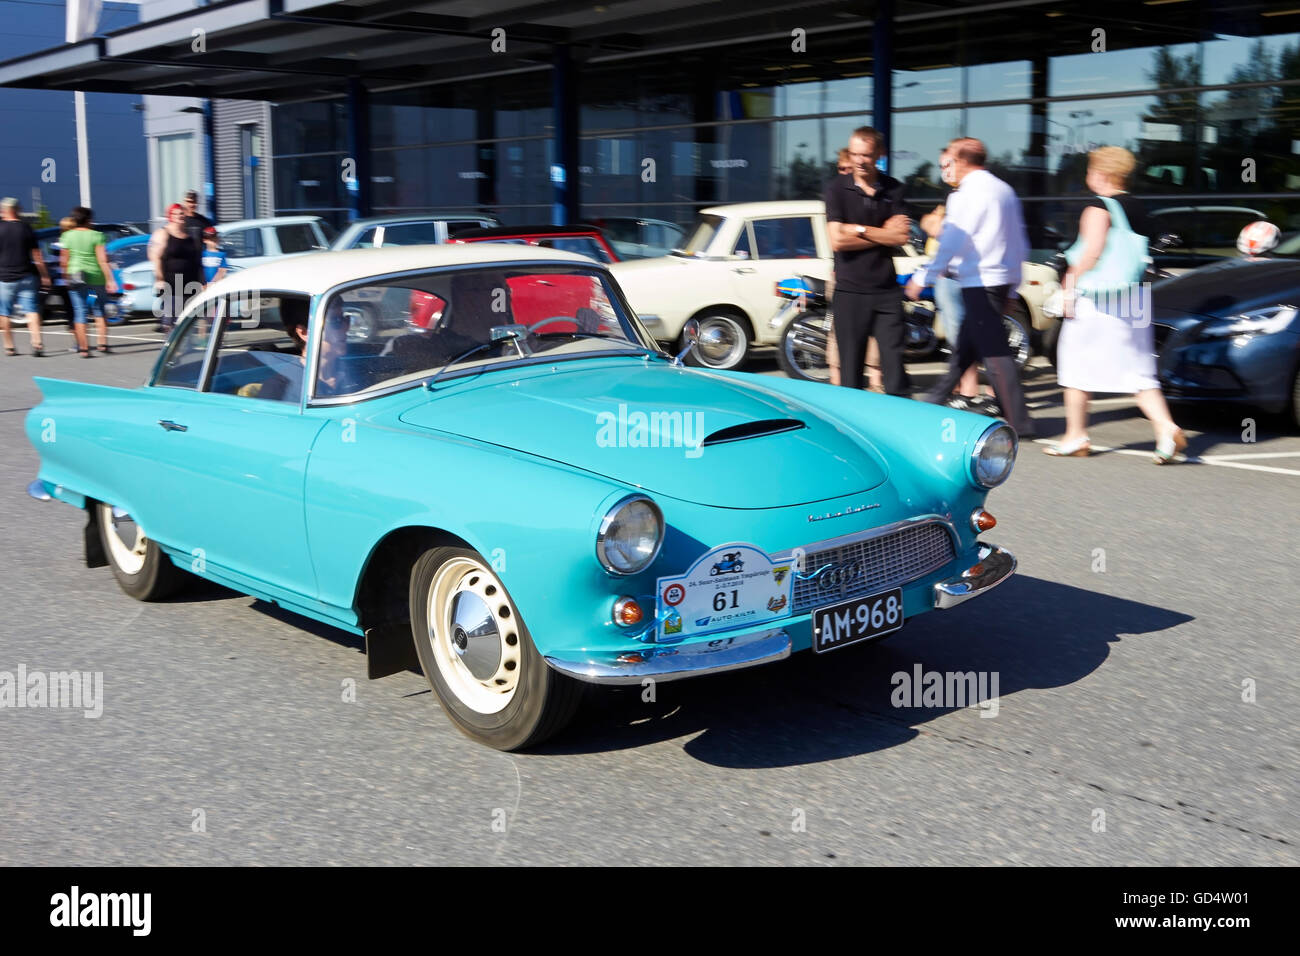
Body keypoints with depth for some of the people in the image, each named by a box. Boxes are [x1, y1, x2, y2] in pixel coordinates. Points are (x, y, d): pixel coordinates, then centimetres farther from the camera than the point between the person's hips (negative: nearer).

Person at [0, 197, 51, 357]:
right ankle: (37, 343, -15)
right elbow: (37, 255, 2)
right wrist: (45, 276, 8)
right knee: (32, 310, -1)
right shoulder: (26, 228, 1)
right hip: (26, 277, 1)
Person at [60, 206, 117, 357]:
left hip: (75, 277, 1)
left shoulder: (67, 236, 3)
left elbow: (63, 261, 6)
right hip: (96, 277, -1)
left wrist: (66, 277, 19)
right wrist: (109, 279, -9)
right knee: (99, 311, 11)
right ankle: (103, 343, 1)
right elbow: (102, 260, -10)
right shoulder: (96, 235, -4)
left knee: (80, 313, 3)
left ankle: (84, 348, -1)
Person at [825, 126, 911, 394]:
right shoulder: (837, 188, 0)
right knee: (851, 369, 3)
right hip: (849, 290, -2)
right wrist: (883, 233, -5)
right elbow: (837, 240, -11)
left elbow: (901, 236, -4)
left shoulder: (893, 189, 7)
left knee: (894, 363, -1)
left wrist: (859, 229, -9)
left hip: (886, 289, 2)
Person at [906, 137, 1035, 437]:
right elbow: (1021, 243, 18)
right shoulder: (1004, 190, 16)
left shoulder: (967, 195, -11)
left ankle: (1018, 422, -9)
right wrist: (1013, 281, 26)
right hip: (1003, 279, 9)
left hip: (979, 283, -9)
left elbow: (951, 244, -15)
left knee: (994, 351, -8)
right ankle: (937, 401, 32)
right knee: (965, 344, 18)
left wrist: (921, 279, -8)